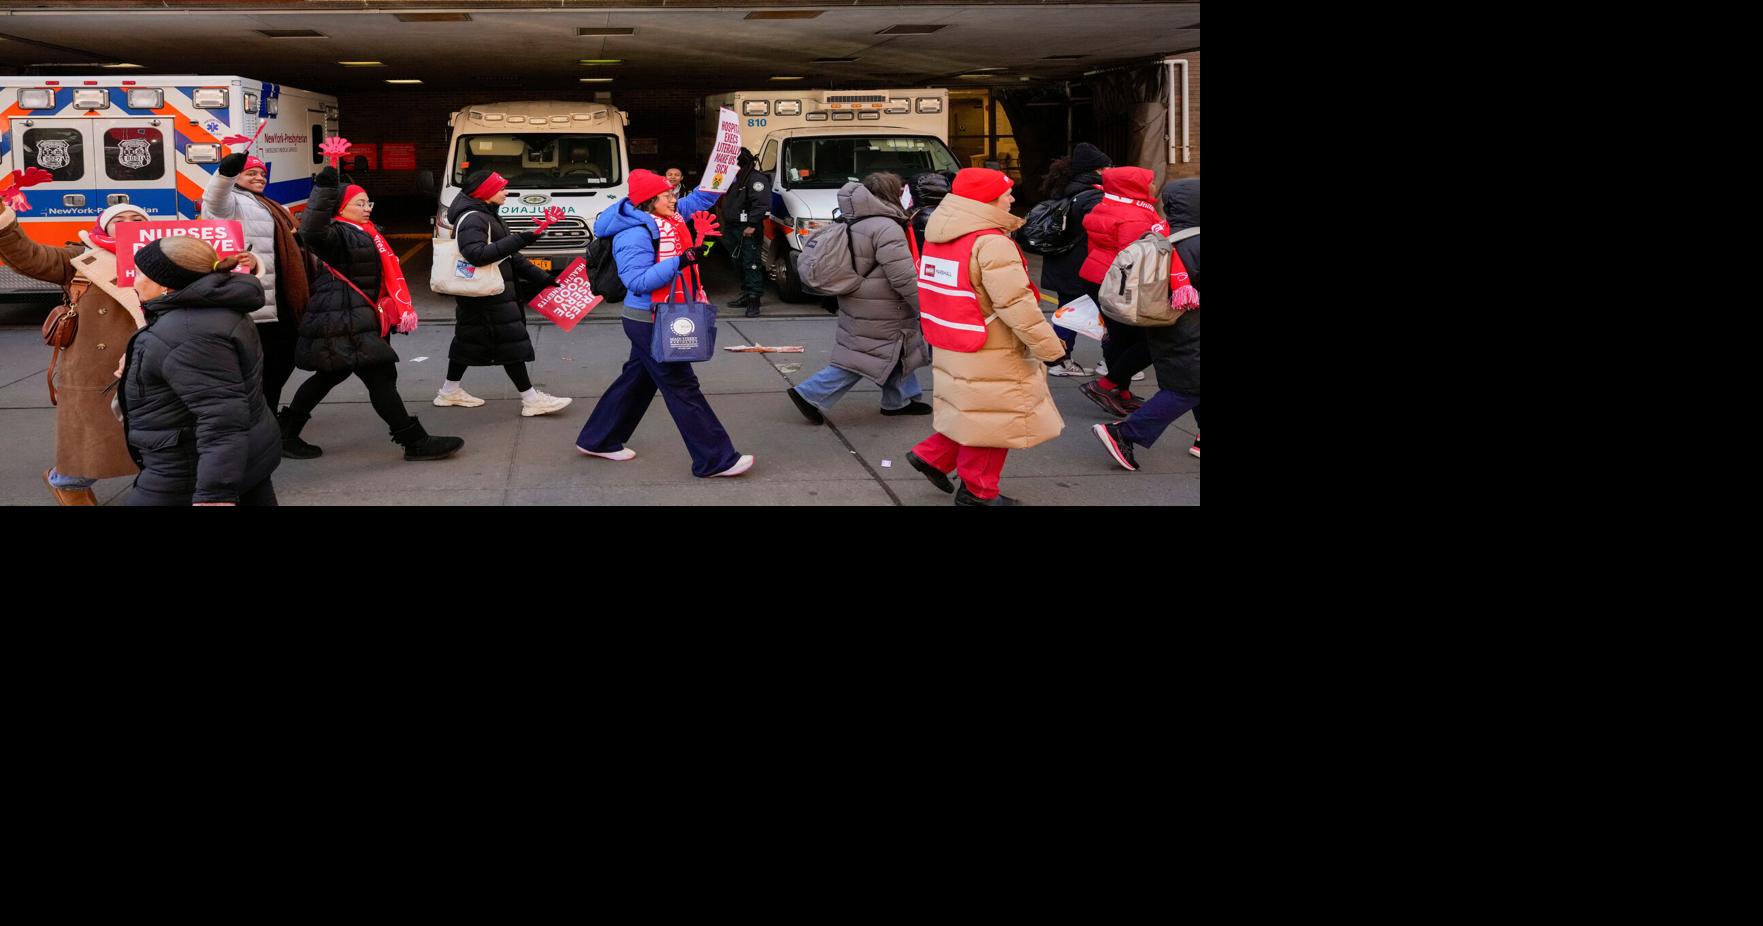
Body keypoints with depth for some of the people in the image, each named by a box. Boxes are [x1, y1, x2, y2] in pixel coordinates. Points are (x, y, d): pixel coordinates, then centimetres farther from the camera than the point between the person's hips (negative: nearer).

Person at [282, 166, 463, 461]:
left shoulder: (365, 234, 20)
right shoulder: (338, 234, -12)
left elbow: (386, 276, 27)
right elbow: (312, 231, -35)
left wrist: (402, 309, 22)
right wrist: (324, 189, -40)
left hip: (358, 321, 11)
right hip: (344, 323, -11)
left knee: (329, 376, 17)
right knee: (380, 378, -10)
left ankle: (287, 434, 27)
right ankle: (416, 442, -8)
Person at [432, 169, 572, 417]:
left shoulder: (488, 216, 17)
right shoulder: (472, 219, -17)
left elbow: (509, 256, 20)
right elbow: (476, 254, -32)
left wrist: (541, 277, 15)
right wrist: (518, 240, -34)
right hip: (487, 296, -11)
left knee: (469, 339, 17)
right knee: (510, 342, -8)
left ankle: (450, 391, 27)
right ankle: (530, 400, -6)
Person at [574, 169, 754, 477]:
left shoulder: (667, 219, 6)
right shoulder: (635, 234, -21)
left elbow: (702, 199, 14)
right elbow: (638, 281, -28)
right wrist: (681, 261, -32)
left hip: (655, 320, 10)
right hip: (650, 322, -10)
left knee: (637, 379, 19)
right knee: (682, 387, -6)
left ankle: (598, 440, 32)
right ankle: (716, 460, -2)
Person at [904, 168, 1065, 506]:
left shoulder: (939, 237, 8)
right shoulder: (991, 243, -22)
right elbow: (1017, 304, -24)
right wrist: (1050, 346, -18)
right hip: (989, 355, -9)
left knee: (975, 415, 23)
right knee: (993, 420, 5)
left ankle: (932, 455, 21)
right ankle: (978, 491, 14)